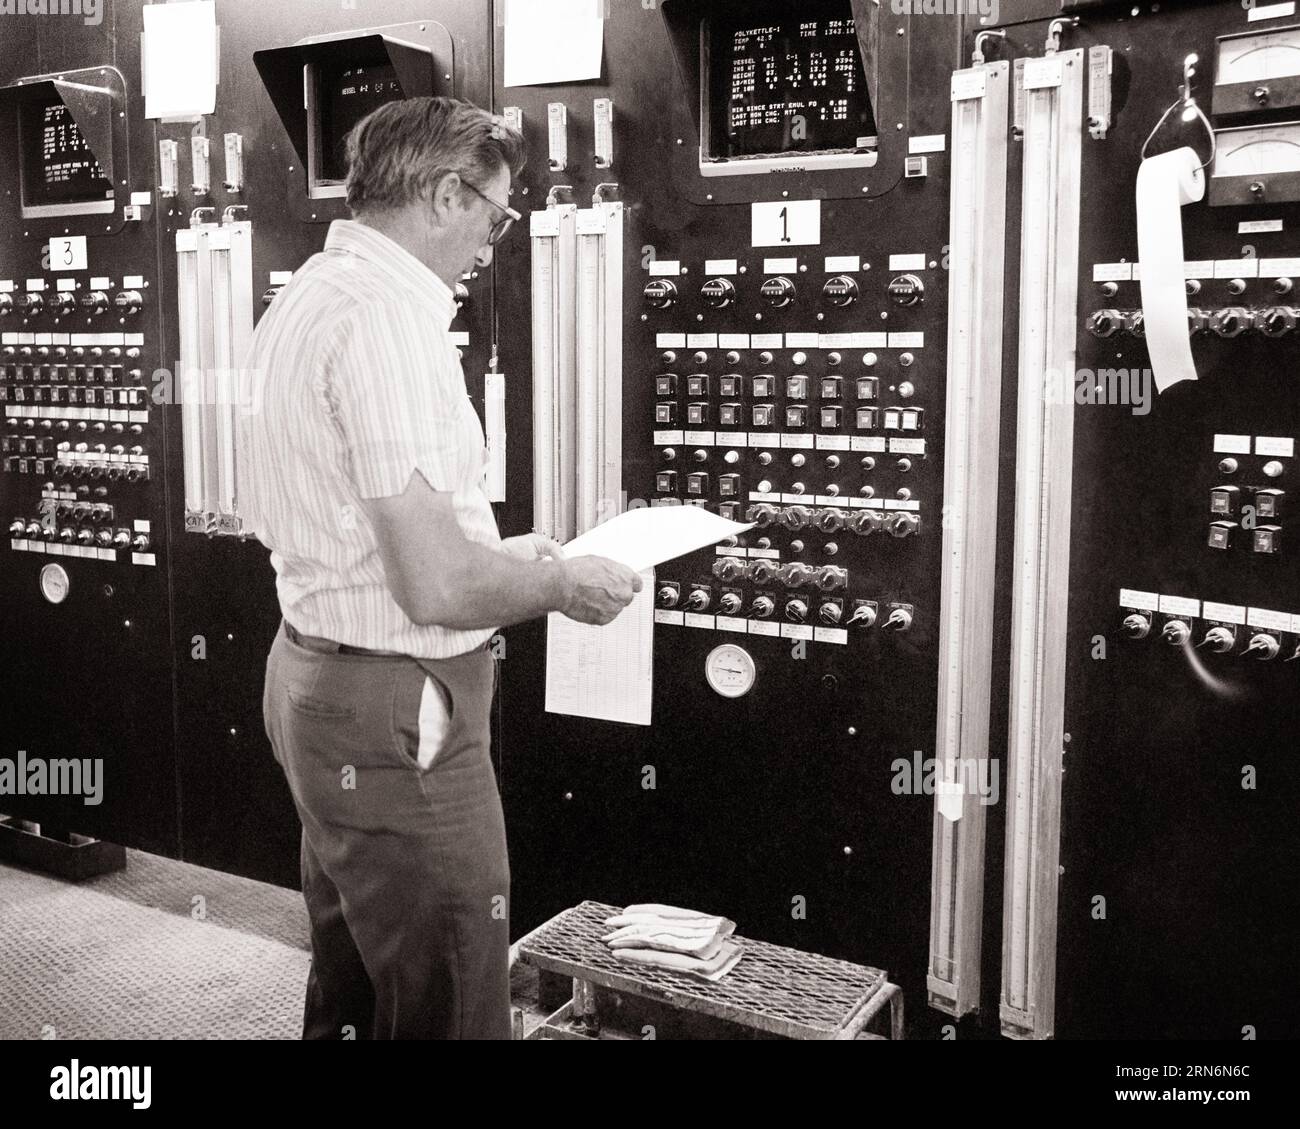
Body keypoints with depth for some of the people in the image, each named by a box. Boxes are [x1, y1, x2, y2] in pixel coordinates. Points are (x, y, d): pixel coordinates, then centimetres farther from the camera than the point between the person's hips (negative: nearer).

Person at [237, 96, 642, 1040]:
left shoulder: (308, 297, 10)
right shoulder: (388, 318, -21)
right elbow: (438, 588, -27)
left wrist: (502, 556, 17)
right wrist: (564, 585, -8)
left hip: (316, 674, 10)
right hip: (395, 714, -10)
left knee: (353, 990, 25)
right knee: (451, 1009, 4)